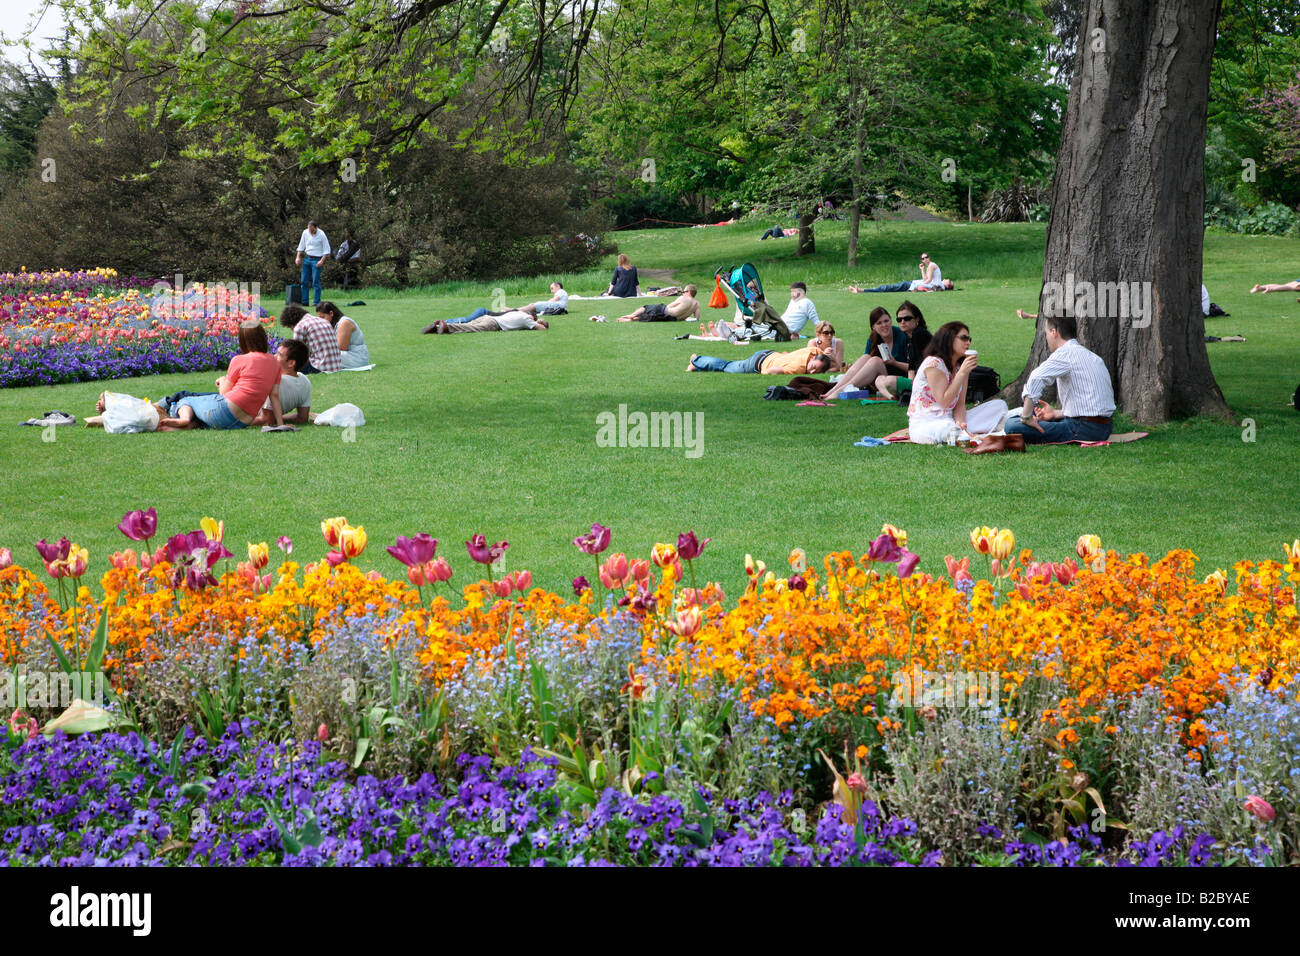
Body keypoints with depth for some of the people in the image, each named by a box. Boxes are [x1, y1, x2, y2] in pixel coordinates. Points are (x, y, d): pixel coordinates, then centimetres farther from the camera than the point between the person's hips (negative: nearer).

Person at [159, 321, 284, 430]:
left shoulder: (239, 360, -1)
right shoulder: (274, 363, 11)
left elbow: (224, 393, 4)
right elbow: (275, 395, 8)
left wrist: (222, 381, 25)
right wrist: (280, 424, 8)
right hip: (242, 424, 5)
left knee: (186, 401, 19)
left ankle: (184, 418, -16)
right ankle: (191, 425, -11)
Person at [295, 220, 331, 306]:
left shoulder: (321, 235, -12)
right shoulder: (305, 232, 2)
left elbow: (327, 250, -8)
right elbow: (301, 246, 15)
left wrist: (322, 261, -17)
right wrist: (298, 257, 7)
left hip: (316, 260, -5)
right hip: (307, 259, 5)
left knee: (316, 282, -9)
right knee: (304, 281, 4)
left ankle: (317, 302, -5)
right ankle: (304, 301, 11)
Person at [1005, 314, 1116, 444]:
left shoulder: (1065, 352, -11)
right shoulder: (1091, 356, 19)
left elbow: (1035, 379, -28)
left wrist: (1027, 416, -19)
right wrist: (1056, 413, 19)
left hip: (1084, 430, -10)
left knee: (1012, 425, -16)